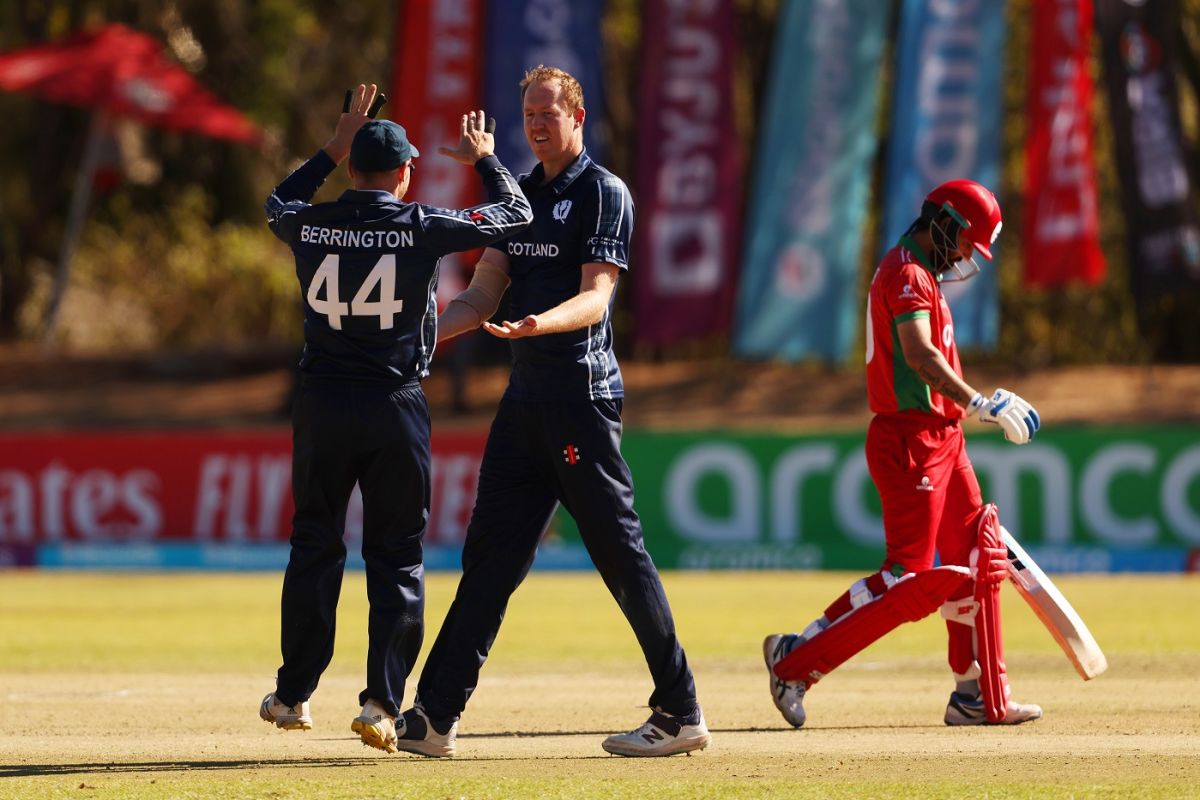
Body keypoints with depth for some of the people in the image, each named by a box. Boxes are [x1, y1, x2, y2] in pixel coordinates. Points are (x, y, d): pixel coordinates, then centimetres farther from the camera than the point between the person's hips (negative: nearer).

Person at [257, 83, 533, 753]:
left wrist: (335, 148, 28)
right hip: (396, 406, -2)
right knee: (397, 558, 5)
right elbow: (517, 214, 4)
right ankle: (383, 702, -3)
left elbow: (280, 202, 25)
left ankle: (294, 694, 19)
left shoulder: (310, 226, -1)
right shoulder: (423, 227, -8)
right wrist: (486, 158, 21)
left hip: (323, 403, 2)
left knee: (314, 546, 15)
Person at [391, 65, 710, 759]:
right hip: (526, 396, 8)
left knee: (621, 554, -6)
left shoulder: (604, 194, -5)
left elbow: (597, 297, -16)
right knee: (491, 556, 6)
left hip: (582, 396, -8)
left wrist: (543, 323, -36)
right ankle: (436, 717, 6)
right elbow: (483, 295, 16)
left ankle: (681, 714, -1)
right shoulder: (520, 195, 18)